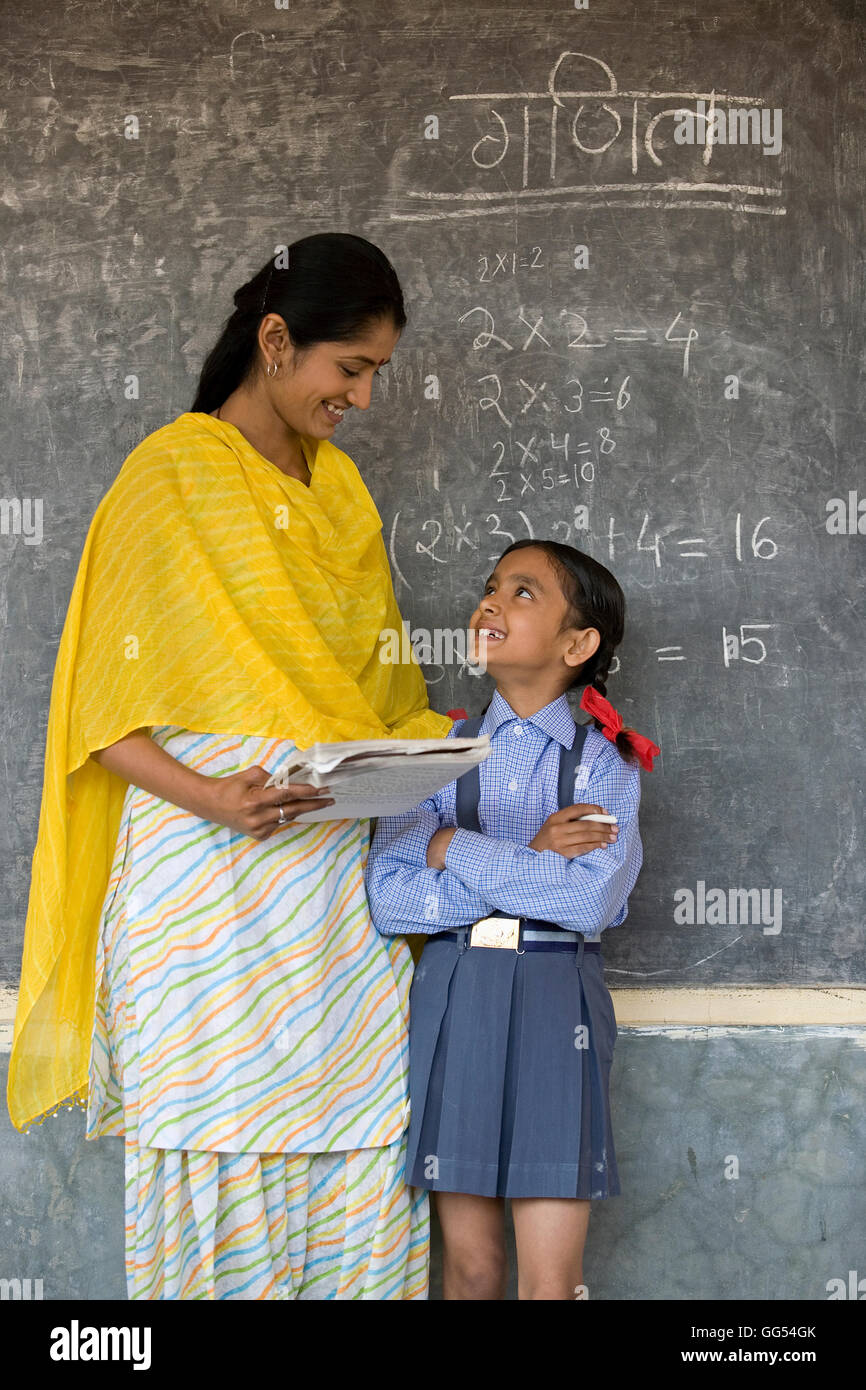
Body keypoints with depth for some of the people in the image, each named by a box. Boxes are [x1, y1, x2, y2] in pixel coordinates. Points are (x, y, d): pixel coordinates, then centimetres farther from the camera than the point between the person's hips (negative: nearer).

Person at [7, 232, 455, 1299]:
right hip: (211, 860, -6)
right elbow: (107, 711, -7)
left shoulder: (336, 481, 17)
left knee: (362, 1148, 2)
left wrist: (435, 747, 5)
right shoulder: (170, 474, -4)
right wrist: (206, 797, -22)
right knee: (219, 1156, -4)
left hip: (341, 861, 6)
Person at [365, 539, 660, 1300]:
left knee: (552, 1278, -3)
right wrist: (530, 865, -13)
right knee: (470, 1263, 7)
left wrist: (456, 849, -10)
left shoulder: (604, 761, 1)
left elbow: (590, 900, -16)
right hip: (452, 999, 2)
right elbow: (387, 895, -7)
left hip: (556, 1004, -2)